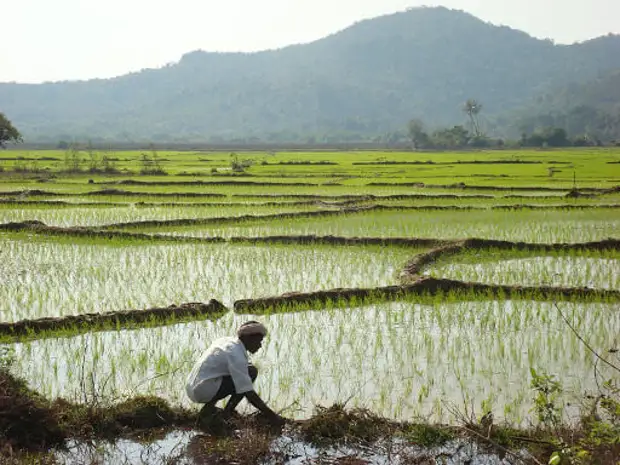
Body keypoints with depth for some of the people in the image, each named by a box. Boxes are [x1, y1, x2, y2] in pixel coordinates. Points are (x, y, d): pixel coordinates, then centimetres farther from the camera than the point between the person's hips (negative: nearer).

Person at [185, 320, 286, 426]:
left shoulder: (228, 341, 11)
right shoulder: (236, 354, -17)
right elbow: (248, 392, -20)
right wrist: (271, 415, -15)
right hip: (204, 390, -10)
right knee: (251, 372, -12)